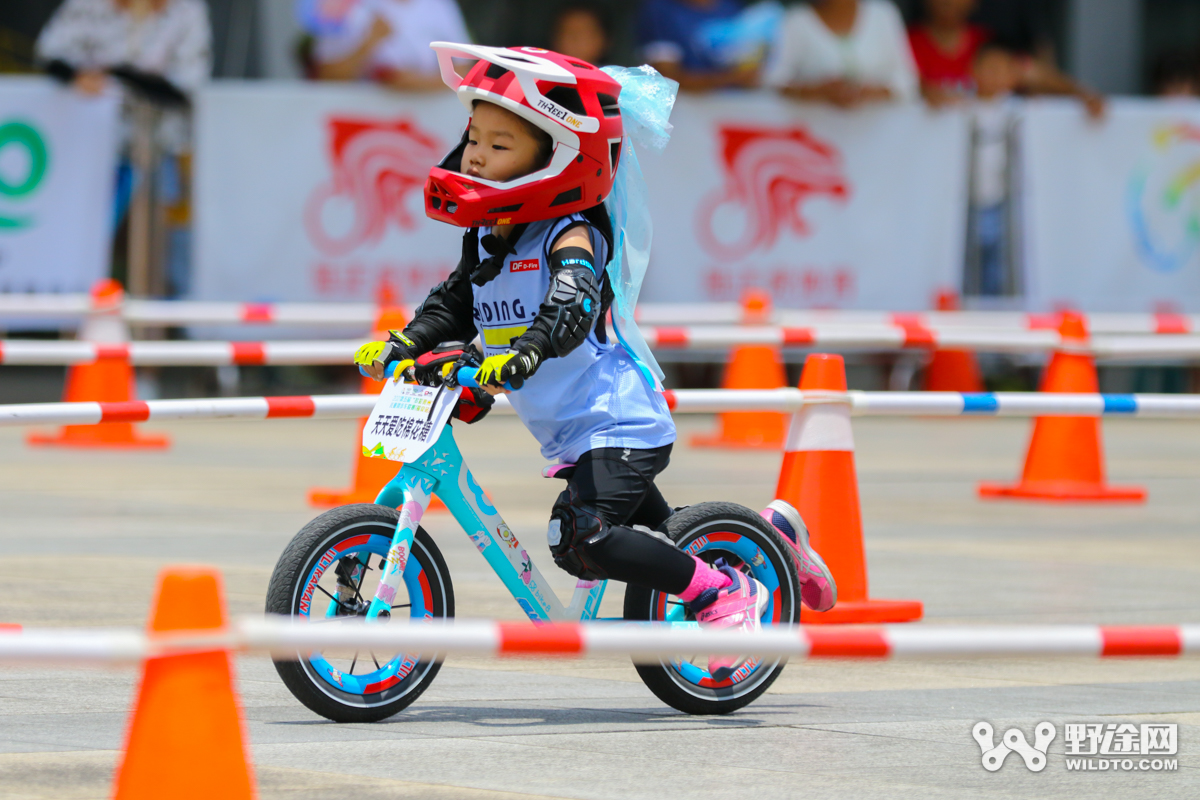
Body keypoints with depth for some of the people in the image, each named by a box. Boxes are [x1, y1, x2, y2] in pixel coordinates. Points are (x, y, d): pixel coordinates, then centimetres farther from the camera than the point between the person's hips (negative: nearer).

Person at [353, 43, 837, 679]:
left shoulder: (569, 237, -17)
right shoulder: (486, 241, 9)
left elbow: (572, 307, -35)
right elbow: (454, 307, 17)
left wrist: (520, 356, -52)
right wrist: (402, 346, -1)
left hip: (617, 423, -9)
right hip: (571, 433, 9)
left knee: (583, 541, -27)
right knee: (646, 538, 20)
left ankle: (726, 596, -14)